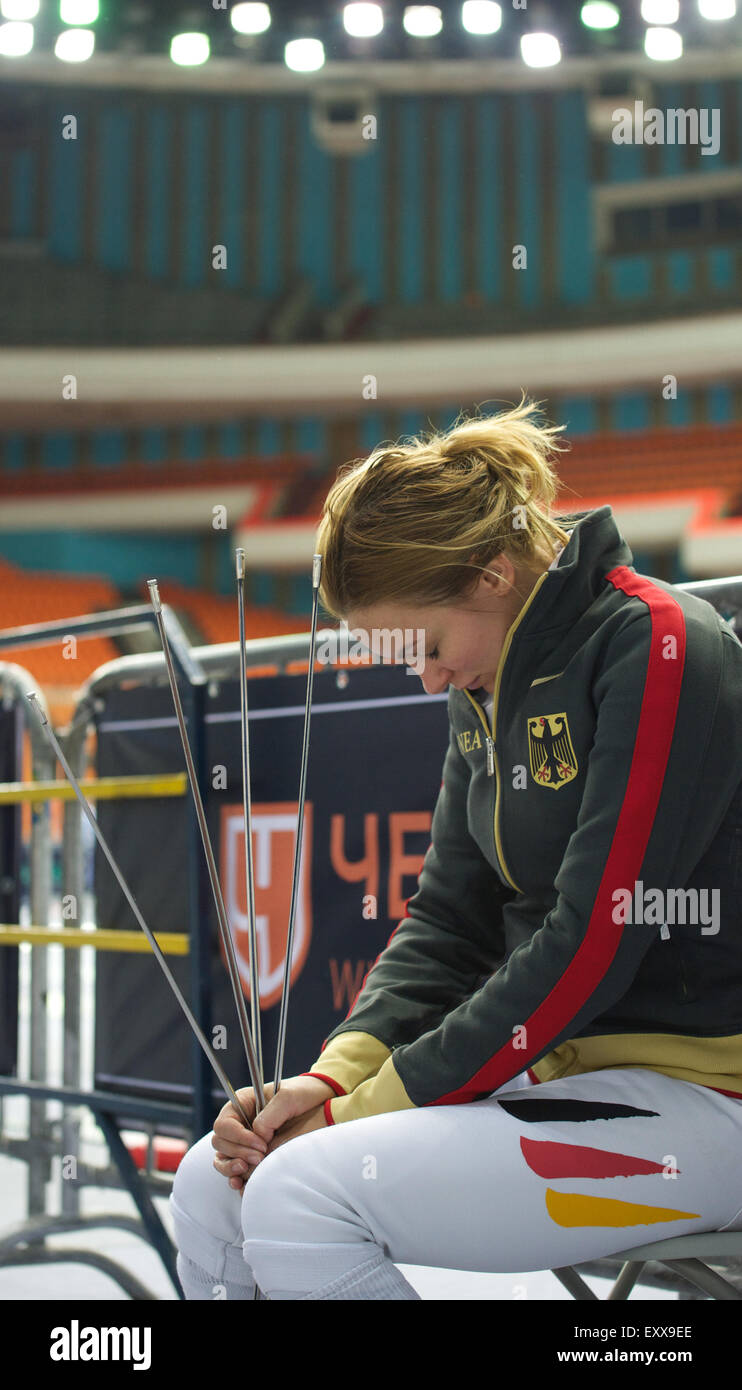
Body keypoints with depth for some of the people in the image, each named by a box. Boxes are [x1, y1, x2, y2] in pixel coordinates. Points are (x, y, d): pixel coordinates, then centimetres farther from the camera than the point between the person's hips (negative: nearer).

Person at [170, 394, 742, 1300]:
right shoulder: (488, 686, 10)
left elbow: (592, 947, -21)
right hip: (554, 1070, 9)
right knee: (214, 1186, 0)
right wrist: (334, 1078, -6)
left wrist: (365, 1112, -17)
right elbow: (450, 918, 11)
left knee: (300, 1197, -23)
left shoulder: (657, 649, -17)